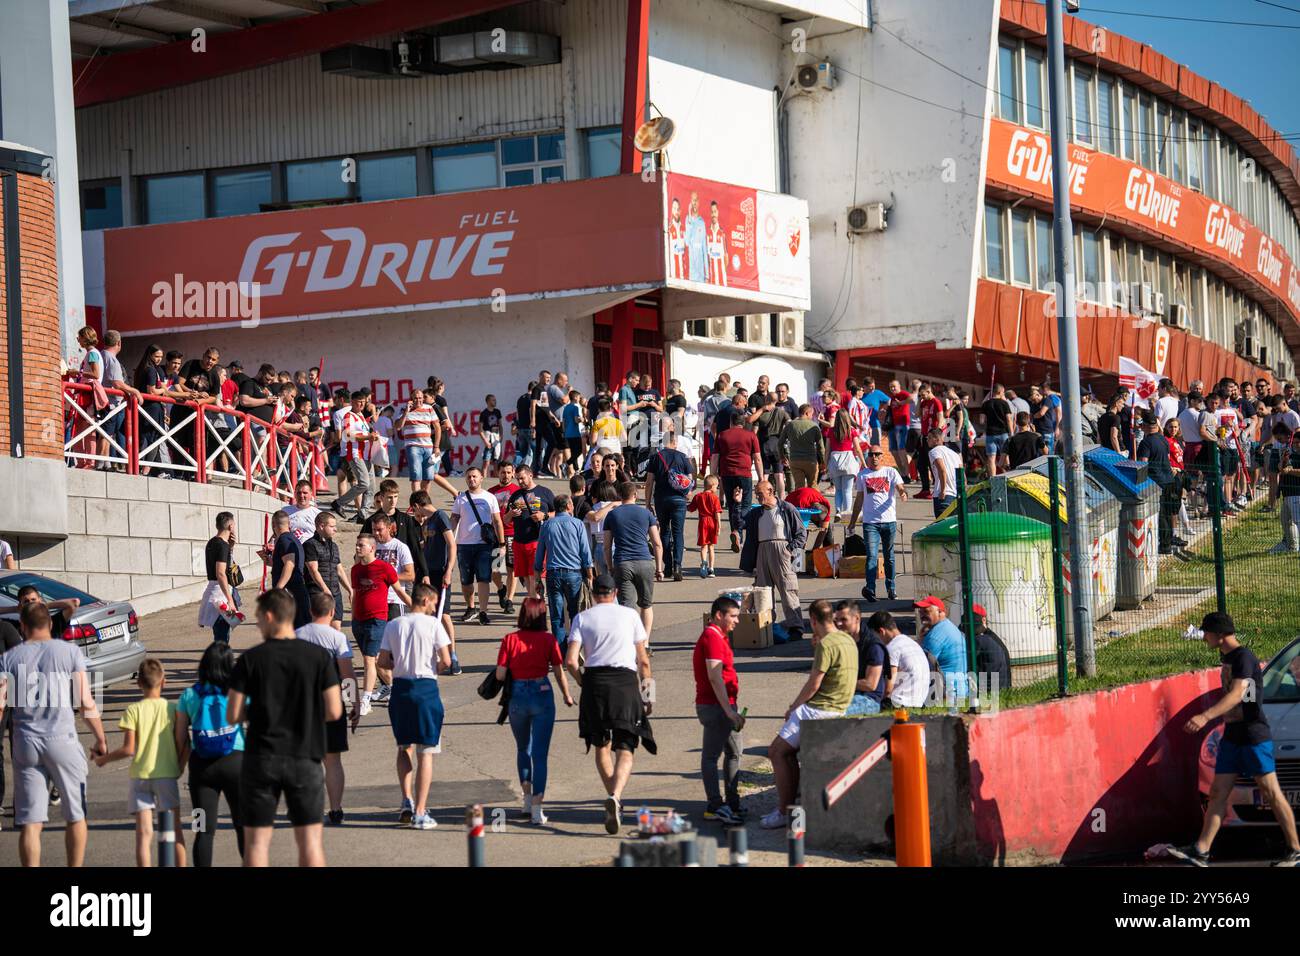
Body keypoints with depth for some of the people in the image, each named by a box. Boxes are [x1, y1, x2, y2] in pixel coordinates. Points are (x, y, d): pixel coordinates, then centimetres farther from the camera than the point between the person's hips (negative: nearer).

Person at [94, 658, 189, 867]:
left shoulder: (133, 710, -5)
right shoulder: (172, 708, -1)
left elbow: (128, 749, -9)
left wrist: (104, 759, 7)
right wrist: (179, 768, 15)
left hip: (140, 775, -1)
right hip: (167, 774, 1)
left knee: (144, 833, -2)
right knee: (174, 830, 11)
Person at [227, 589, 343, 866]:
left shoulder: (250, 659, -6)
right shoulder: (319, 656, -4)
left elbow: (233, 715, -6)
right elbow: (334, 711, -5)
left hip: (261, 759, -1)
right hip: (305, 759, 1)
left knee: (256, 841, 6)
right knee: (310, 840, 7)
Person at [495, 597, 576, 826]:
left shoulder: (509, 640, -5)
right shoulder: (548, 639, -6)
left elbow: (500, 675, -8)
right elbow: (559, 672, -3)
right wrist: (567, 696, 13)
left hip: (517, 696, 1)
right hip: (542, 695, -1)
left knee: (523, 749, 23)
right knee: (539, 754, 1)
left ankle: (527, 799, 27)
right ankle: (537, 809, -5)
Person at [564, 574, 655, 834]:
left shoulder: (582, 618, 9)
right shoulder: (630, 615, 10)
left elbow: (571, 661, -3)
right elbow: (643, 660, 8)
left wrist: (583, 684, 13)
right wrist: (647, 693, 16)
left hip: (594, 679, 1)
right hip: (625, 679, -1)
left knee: (601, 746, 17)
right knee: (625, 749, -3)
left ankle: (615, 801, 20)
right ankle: (615, 796, -27)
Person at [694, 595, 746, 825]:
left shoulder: (718, 636, 17)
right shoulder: (712, 637, -16)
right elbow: (715, 678, -23)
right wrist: (730, 711, -25)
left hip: (723, 705, 11)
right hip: (715, 706, -11)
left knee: (734, 751, 16)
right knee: (711, 754, -6)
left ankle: (732, 803, 23)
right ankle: (714, 806, -5)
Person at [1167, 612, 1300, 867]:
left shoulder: (1244, 657, -17)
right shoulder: (1226, 658, 13)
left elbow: (1237, 693, -30)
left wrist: (1206, 716, -41)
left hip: (1254, 736, -9)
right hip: (1232, 736, 9)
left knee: (1271, 792, -3)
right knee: (1218, 793, 4)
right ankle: (1200, 852, 2)